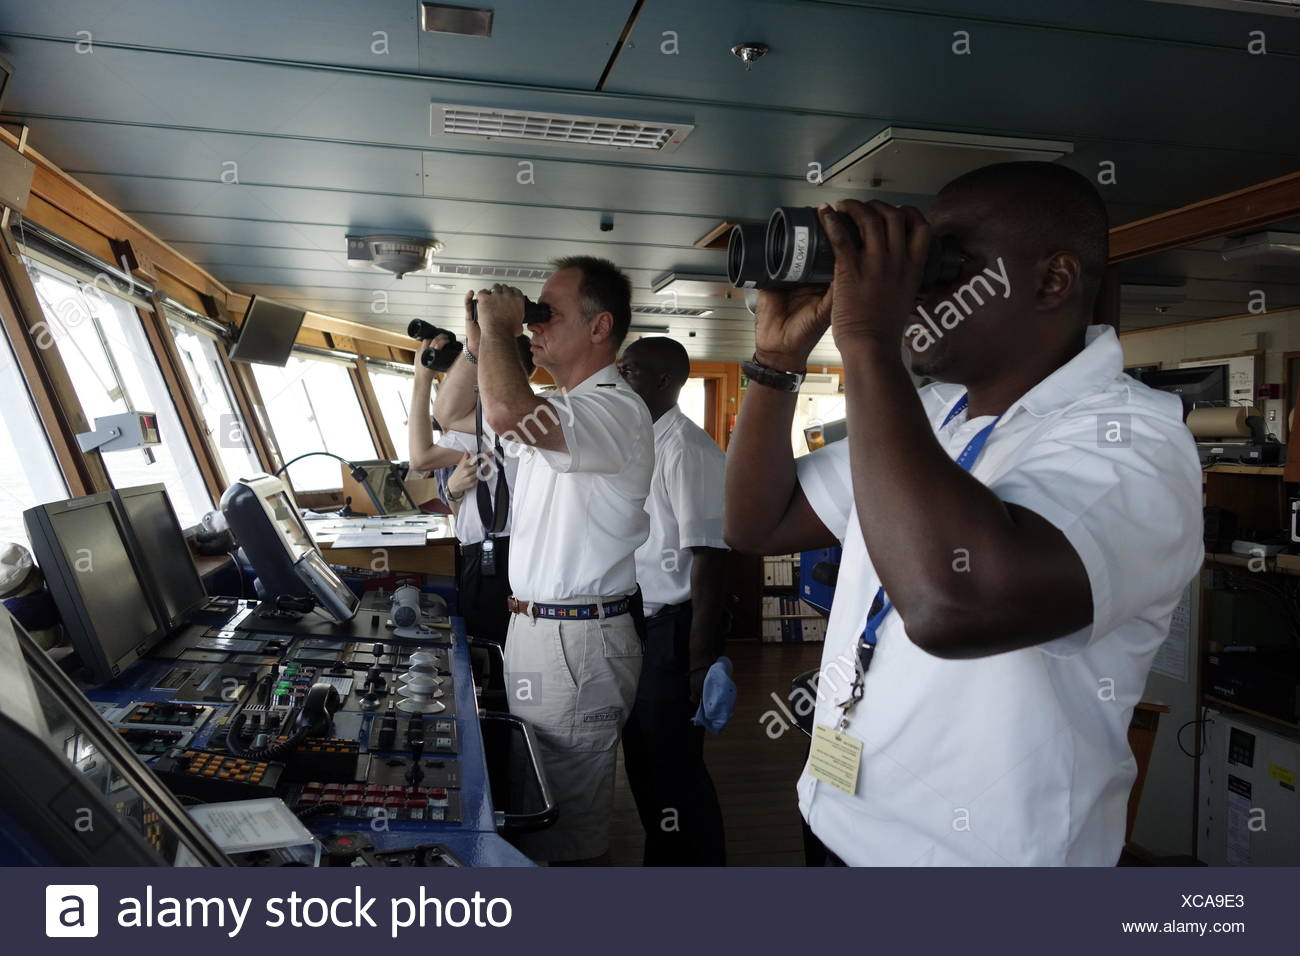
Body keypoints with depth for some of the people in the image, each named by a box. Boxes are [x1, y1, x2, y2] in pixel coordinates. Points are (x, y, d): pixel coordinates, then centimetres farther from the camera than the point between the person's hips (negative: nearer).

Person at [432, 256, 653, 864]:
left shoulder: (617, 410, -18)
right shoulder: (553, 409, 14)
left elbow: (508, 414, -36)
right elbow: (449, 411, 21)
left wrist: (498, 325, -18)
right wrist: (480, 338, 5)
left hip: (581, 640, -10)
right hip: (530, 625, 10)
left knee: (566, 831, 2)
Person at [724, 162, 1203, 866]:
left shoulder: (1131, 445, -21)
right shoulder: (930, 414, 3)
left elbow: (952, 601, -41)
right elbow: (757, 525, 5)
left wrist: (867, 340, -32)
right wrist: (777, 358, -6)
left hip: (977, 851, -7)